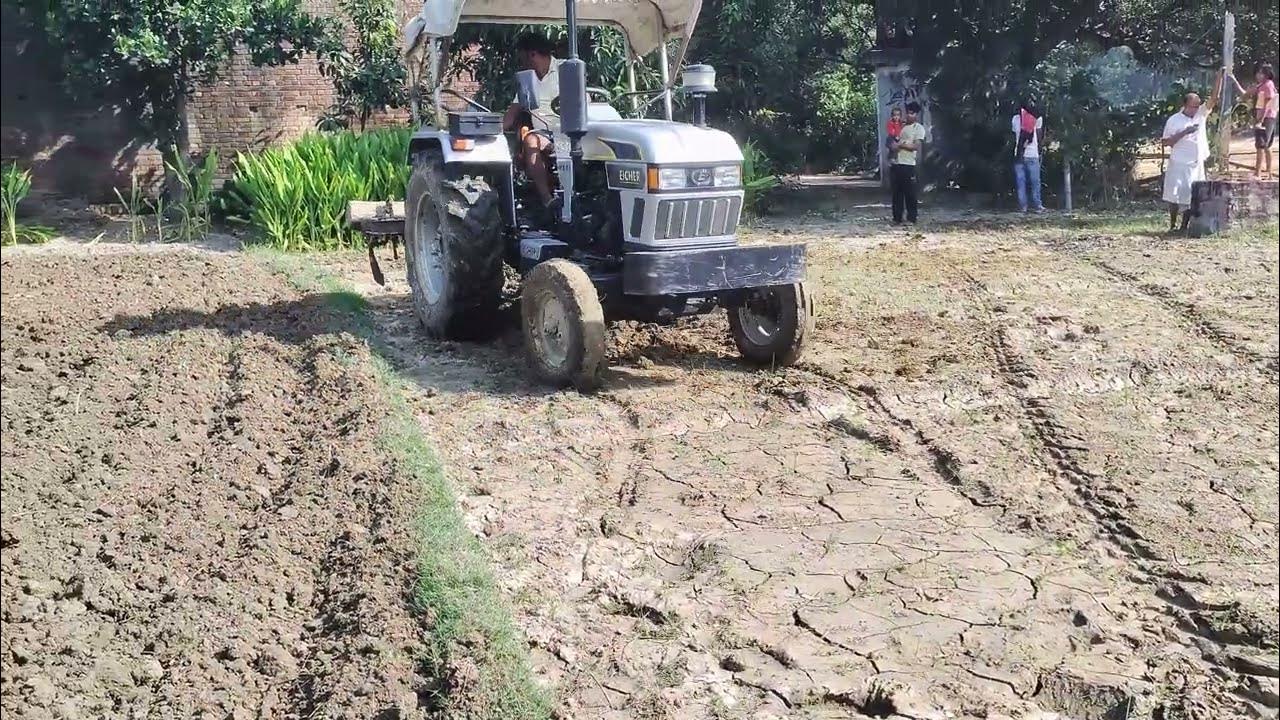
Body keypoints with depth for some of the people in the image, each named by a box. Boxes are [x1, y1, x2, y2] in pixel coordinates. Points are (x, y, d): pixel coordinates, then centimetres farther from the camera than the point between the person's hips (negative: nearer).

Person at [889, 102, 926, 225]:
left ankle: (911, 219, 3)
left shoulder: (919, 128, 1)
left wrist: (900, 145, -12)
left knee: (910, 193, -3)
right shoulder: (901, 127, 17)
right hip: (895, 163, 5)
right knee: (896, 193, 6)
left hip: (908, 164, -5)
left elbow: (916, 146, -10)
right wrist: (892, 147, 0)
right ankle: (897, 218, 11)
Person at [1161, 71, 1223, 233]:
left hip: (1197, 165, 5)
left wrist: (1220, 77, -10)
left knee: (1191, 197, 6)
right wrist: (1184, 132, -20)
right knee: (1175, 195, -5)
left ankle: (1184, 226, 12)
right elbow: (1165, 142, -9)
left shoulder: (1201, 114, 6)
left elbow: (1214, 98, -1)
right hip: (1179, 165, -4)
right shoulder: (1173, 121, -7)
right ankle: (1173, 225, 5)